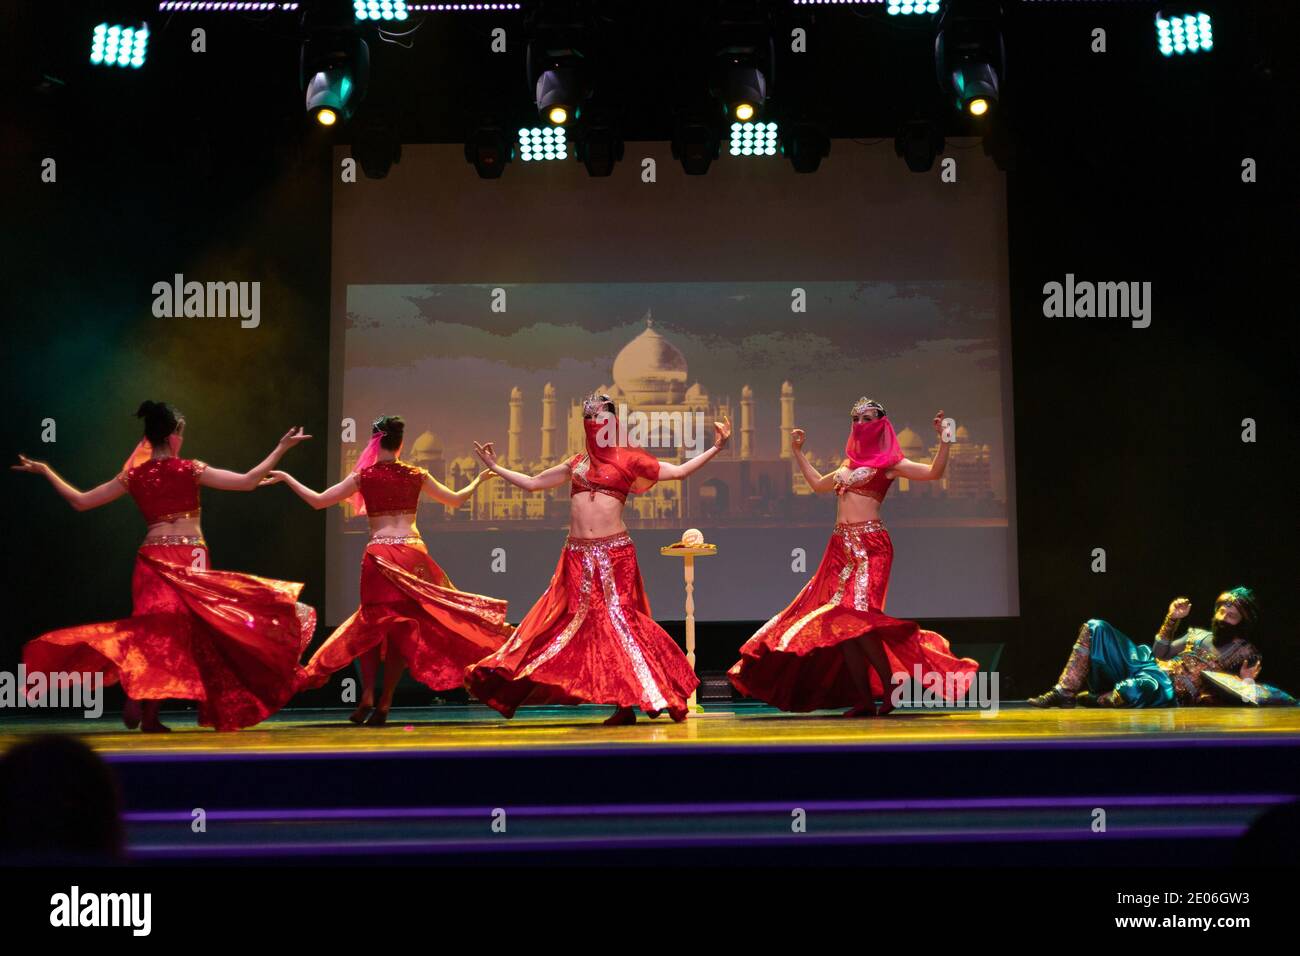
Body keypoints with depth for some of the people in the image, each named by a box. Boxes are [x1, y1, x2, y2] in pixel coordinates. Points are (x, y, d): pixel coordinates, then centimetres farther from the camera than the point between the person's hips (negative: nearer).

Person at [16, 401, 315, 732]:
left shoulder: (133, 476, 5)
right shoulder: (189, 469, -4)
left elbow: (80, 501, 10)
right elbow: (247, 482, -8)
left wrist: (44, 470, 22)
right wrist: (281, 448, -2)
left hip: (153, 560, 3)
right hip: (189, 561, -3)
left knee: (155, 628, 10)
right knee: (185, 630, 3)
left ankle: (140, 697, -10)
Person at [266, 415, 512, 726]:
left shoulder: (364, 476, 0)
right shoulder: (416, 475, 6)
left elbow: (318, 501, 3)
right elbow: (455, 500, 17)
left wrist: (287, 477, 16)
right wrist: (480, 479, 35)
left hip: (379, 557, -1)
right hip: (413, 554, 1)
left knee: (373, 624, 13)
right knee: (405, 627, 8)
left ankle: (367, 697, -1)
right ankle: (384, 704, 6)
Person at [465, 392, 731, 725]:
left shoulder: (628, 460, 6)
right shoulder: (577, 463, 16)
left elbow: (679, 471, 4)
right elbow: (531, 483, 24)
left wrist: (715, 448, -3)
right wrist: (495, 466, 26)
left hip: (615, 551, -4)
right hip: (577, 554, 4)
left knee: (619, 619, -7)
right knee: (575, 619, -2)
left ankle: (631, 700, 1)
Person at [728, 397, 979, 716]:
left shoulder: (888, 462, 2)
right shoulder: (850, 463, 21)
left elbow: (934, 472, -8)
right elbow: (818, 484, 35)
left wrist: (944, 439, -17)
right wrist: (798, 452, 37)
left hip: (869, 545, -7)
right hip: (842, 546, 7)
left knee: (855, 615, -19)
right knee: (839, 620, 1)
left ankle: (891, 687, -6)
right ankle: (864, 699, 5)